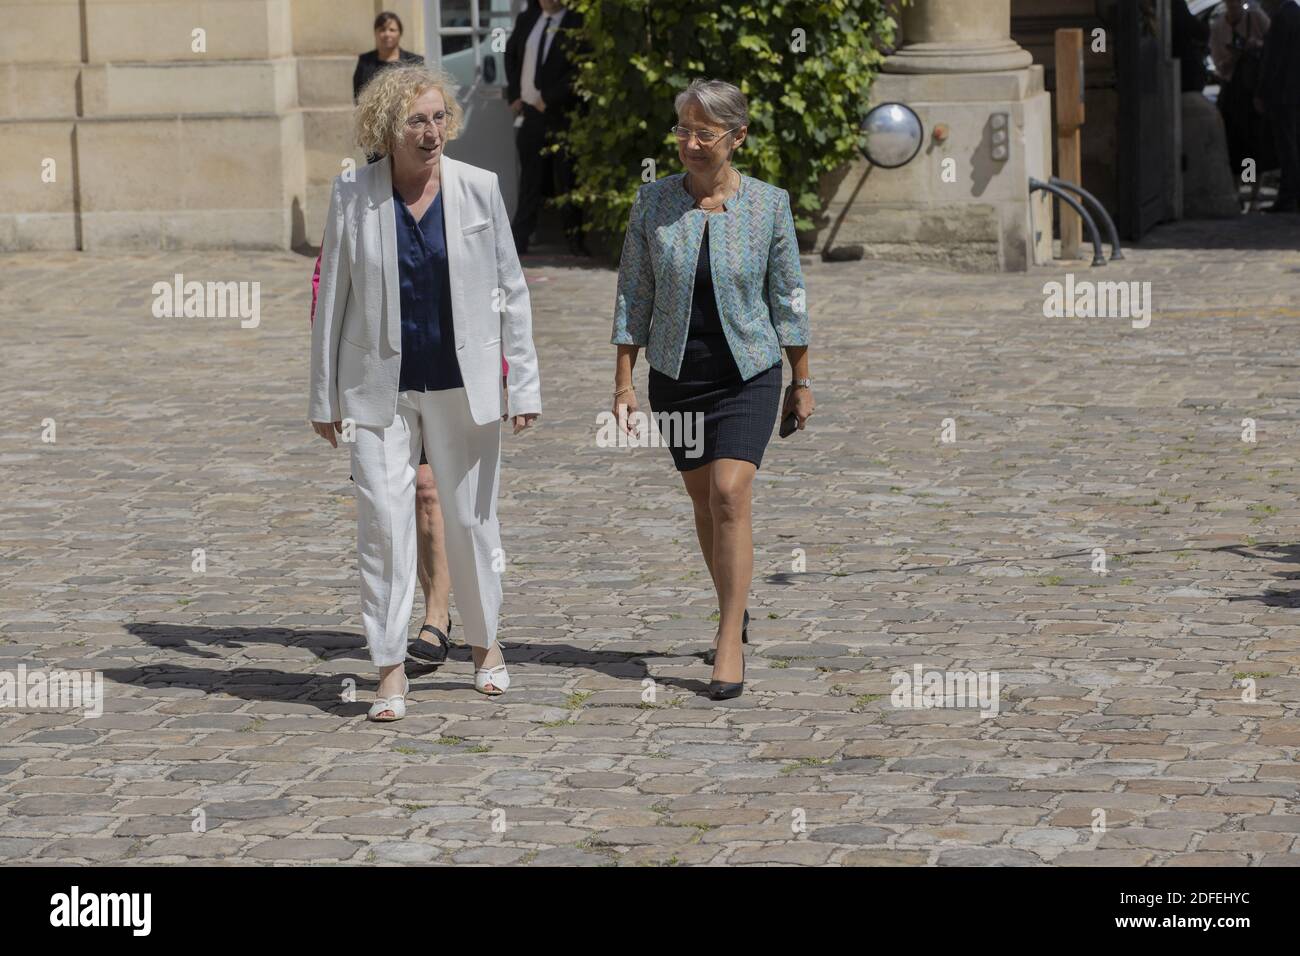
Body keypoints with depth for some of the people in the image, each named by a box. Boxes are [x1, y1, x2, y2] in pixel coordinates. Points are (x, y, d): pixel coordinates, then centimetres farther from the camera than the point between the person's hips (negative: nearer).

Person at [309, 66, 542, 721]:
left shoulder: (478, 189, -3)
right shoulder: (352, 198, -4)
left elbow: (511, 290, 3)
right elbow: (331, 299, 3)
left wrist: (524, 384, 0)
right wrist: (324, 396, 4)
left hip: (462, 382, 1)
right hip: (380, 386, -1)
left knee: (471, 520, 10)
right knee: (383, 521, -6)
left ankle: (485, 646, 31)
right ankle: (391, 671, 2)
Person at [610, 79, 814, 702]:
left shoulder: (768, 205, -5)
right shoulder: (653, 202, -2)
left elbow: (787, 296, 3)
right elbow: (634, 296, 2)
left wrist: (801, 381, 6)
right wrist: (623, 383, -1)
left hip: (748, 373, -3)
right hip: (675, 374, 3)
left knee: (730, 494, -15)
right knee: (703, 500, 12)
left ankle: (730, 646, -12)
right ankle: (733, 611, 34)